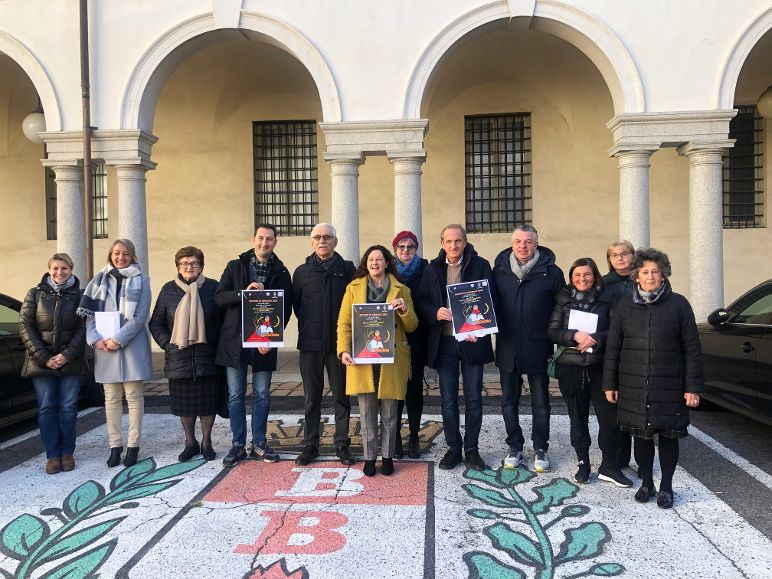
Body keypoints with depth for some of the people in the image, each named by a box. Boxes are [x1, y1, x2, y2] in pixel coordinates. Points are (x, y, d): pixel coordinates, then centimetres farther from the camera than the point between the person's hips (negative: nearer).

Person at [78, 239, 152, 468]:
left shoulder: (141, 280, 3)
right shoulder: (100, 280, 11)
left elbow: (140, 316, -5)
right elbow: (89, 312, 6)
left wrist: (118, 339, -14)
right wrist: (95, 339, -10)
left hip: (132, 346, -2)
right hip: (105, 347, 2)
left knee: (134, 397, 2)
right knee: (111, 398, 7)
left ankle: (133, 445, 9)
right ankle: (115, 445, 14)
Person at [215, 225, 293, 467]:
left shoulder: (281, 273, 3)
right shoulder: (235, 266, 5)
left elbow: (286, 309, 1)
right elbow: (219, 297, -1)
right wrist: (243, 293, -19)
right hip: (235, 339, 0)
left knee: (262, 394, 7)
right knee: (235, 395, 6)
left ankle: (259, 444, 21)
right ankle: (238, 445, 17)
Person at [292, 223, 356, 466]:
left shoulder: (347, 269, 2)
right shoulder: (302, 271, 6)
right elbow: (296, 304, 12)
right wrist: (309, 326, 7)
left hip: (339, 343, -1)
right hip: (310, 344, 1)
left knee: (341, 397, 7)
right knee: (312, 398, 9)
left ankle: (342, 444, 19)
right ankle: (310, 444, 20)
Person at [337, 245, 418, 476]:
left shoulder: (401, 290, 7)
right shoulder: (354, 288, 7)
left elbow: (411, 326, 7)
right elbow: (344, 322, 4)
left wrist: (404, 309, -14)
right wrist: (344, 350, -10)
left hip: (391, 359, 0)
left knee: (389, 411, 7)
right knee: (367, 411, 5)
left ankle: (387, 456, 20)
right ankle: (369, 457, 18)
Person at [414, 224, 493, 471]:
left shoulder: (480, 265, 0)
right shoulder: (432, 268, 6)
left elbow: (490, 301, -3)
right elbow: (420, 301, 5)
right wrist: (435, 312, -15)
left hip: (472, 340, -1)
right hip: (443, 342, 2)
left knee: (473, 399, 6)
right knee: (448, 400, 8)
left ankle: (471, 449, 20)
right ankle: (453, 448, 21)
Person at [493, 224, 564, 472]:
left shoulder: (551, 272, -4)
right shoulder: (499, 270, 2)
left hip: (538, 347, -2)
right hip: (507, 347, 2)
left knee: (540, 401, 10)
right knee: (509, 400, 12)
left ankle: (540, 449, 25)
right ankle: (514, 448, 26)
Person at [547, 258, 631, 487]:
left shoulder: (606, 299, 4)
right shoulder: (564, 300, 5)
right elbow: (552, 332, 0)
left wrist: (596, 338, -17)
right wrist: (575, 336, -16)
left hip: (599, 367, 0)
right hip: (571, 367, 0)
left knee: (609, 416, -1)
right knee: (578, 418, 8)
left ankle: (609, 466, 15)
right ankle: (583, 463, 22)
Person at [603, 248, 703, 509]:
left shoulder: (678, 304, -2)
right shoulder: (625, 306, 3)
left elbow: (692, 348, -2)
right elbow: (612, 348, 5)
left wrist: (692, 387, -5)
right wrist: (610, 384, 3)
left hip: (669, 387, -1)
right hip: (634, 387, 2)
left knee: (668, 435, 9)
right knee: (641, 435, 10)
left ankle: (666, 486, 25)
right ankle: (646, 483, 27)